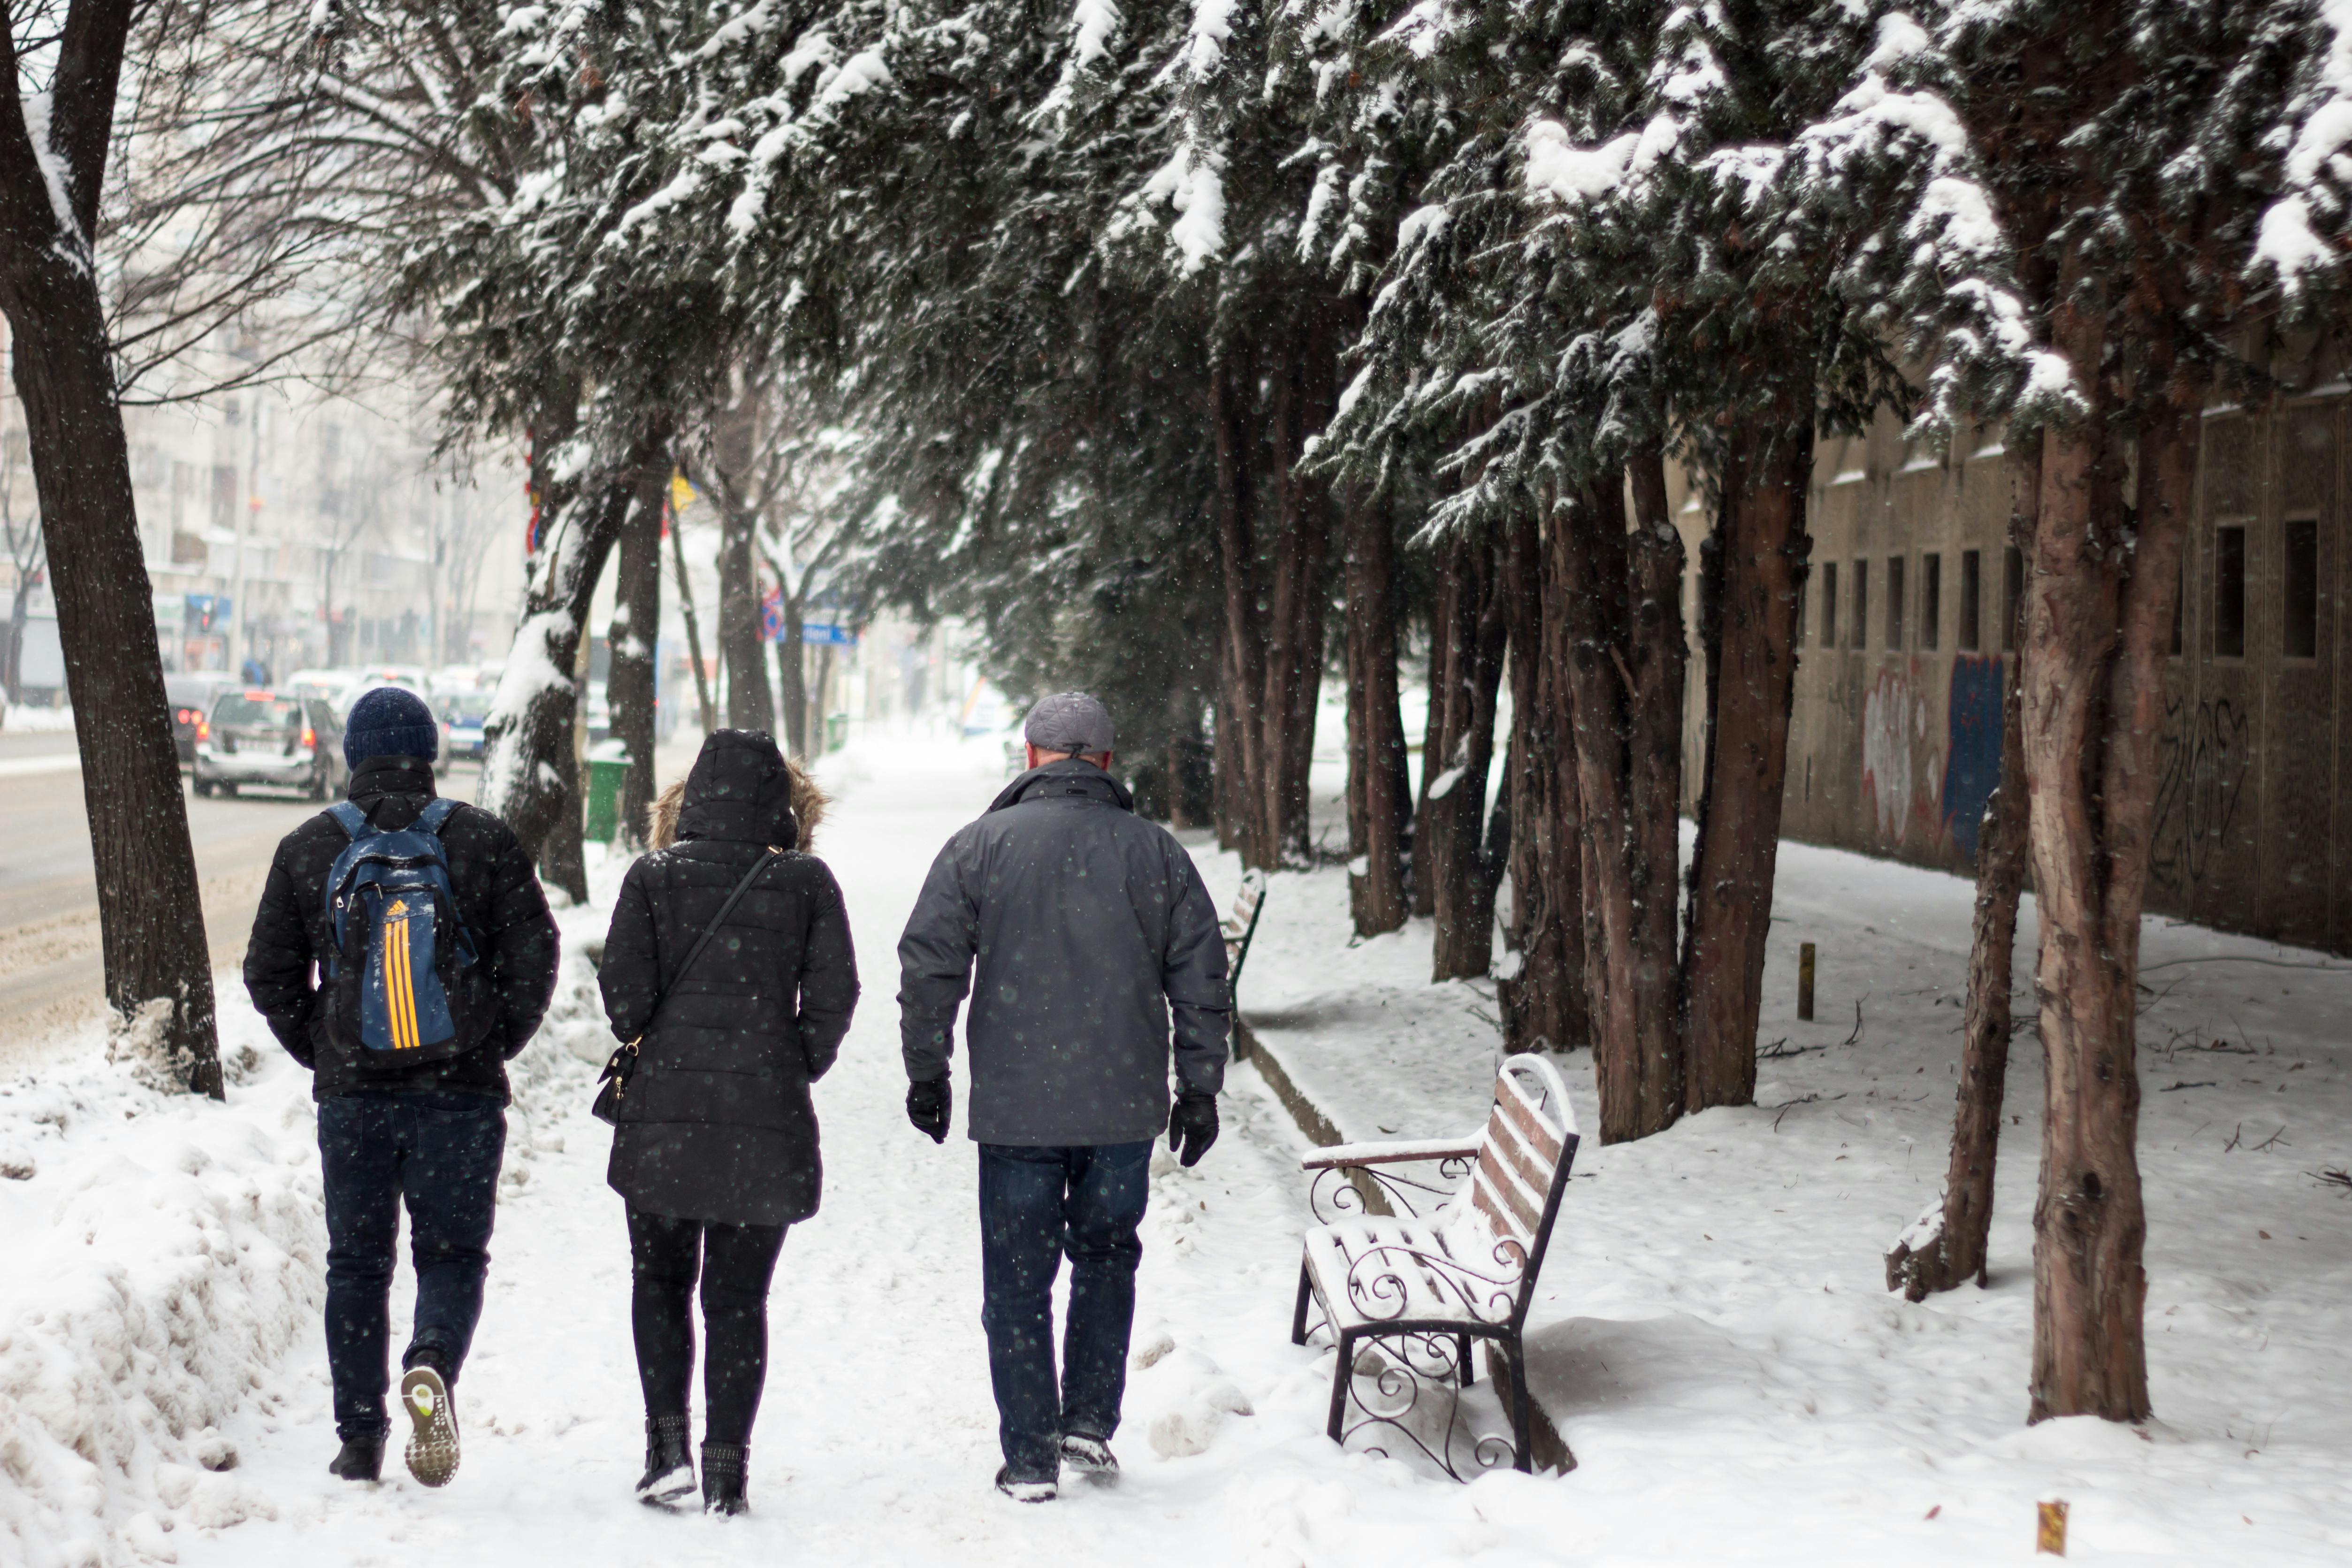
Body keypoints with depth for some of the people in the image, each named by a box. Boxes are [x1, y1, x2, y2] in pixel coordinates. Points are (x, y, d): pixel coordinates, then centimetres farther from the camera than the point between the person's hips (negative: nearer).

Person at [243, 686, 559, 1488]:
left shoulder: (307, 848, 3)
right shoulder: (484, 840, -1)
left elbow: (270, 973, 5)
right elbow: (534, 955, -2)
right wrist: (497, 1044, 10)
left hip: (351, 1091, 1)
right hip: (460, 1090, -1)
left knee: (356, 1262, 11)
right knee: (452, 1253, 8)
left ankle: (360, 1441, 10)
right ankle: (433, 1363, -22)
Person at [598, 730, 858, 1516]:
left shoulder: (654, 876, -1)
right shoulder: (806, 882, -1)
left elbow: (625, 989, -7)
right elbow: (833, 994, -4)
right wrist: (797, 1069, 10)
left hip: (664, 1110, 0)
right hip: (768, 1121, 0)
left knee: (661, 1282, 15)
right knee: (740, 1297, 8)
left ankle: (668, 1444, 3)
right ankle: (728, 1466, 5)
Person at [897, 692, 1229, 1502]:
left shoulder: (979, 847, -2)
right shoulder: (1158, 852, 3)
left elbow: (929, 969, -2)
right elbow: (1202, 983, 3)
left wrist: (927, 1072, 8)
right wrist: (1199, 1090, 10)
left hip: (1016, 1108, -2)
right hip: (1126, 1106, 2)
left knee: (1019, 1280, 6)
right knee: (1106, 1255, 20)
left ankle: (1030, 1457, 8)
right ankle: (1090, 1420, 15)